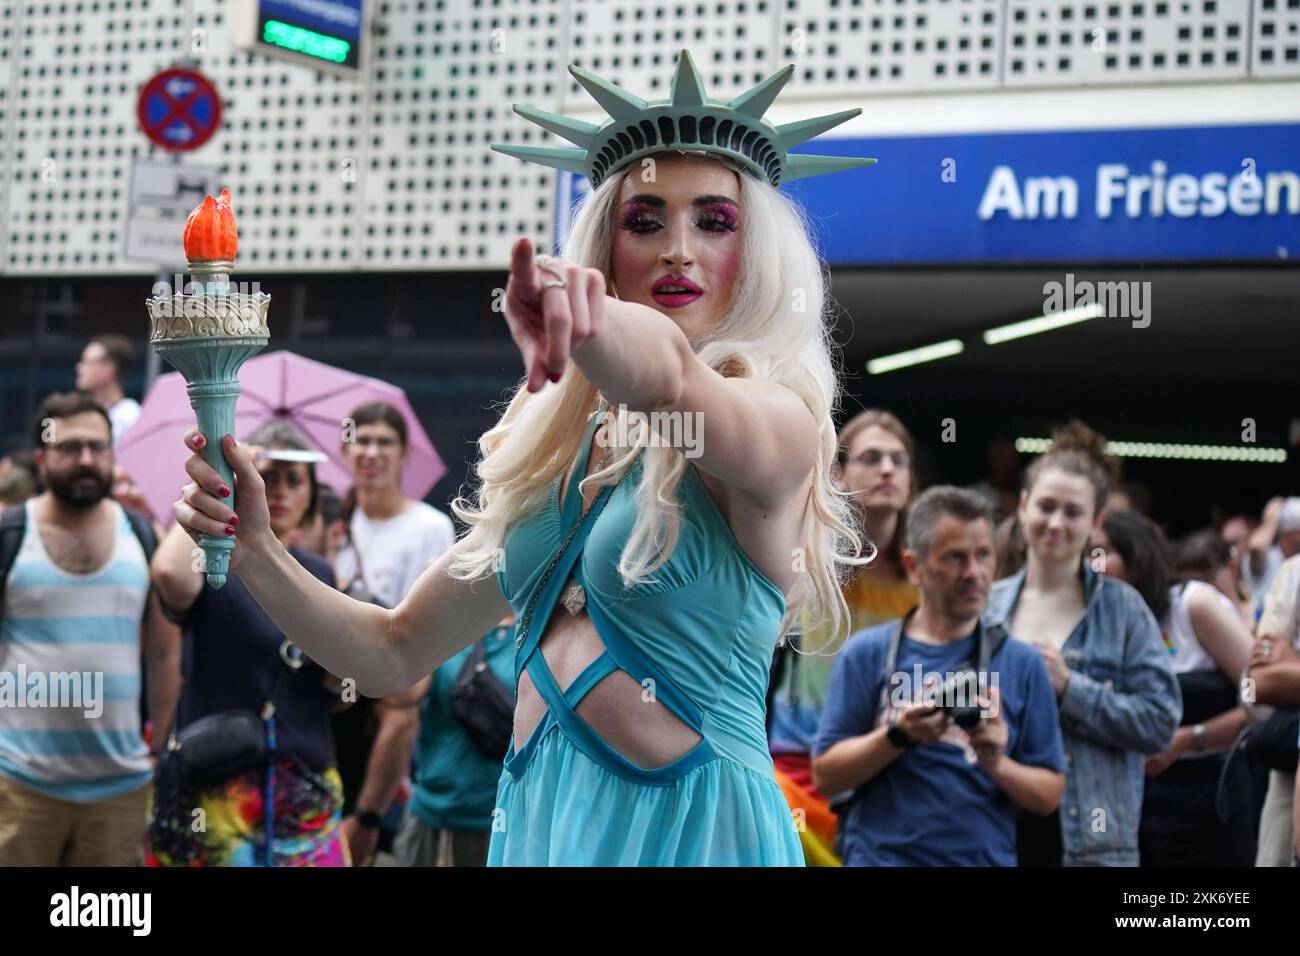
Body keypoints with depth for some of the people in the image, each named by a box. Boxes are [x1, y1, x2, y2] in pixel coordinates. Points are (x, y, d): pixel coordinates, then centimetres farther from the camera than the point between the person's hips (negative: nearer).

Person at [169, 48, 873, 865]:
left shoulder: (777, 420, -8)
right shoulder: (562, 447, 10)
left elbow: (670, 376, -33)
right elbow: (396, 652, 12)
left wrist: (580, 315, -52)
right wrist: (255, 551, -2)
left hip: (685, 823, -5)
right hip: (535, 819, 6)